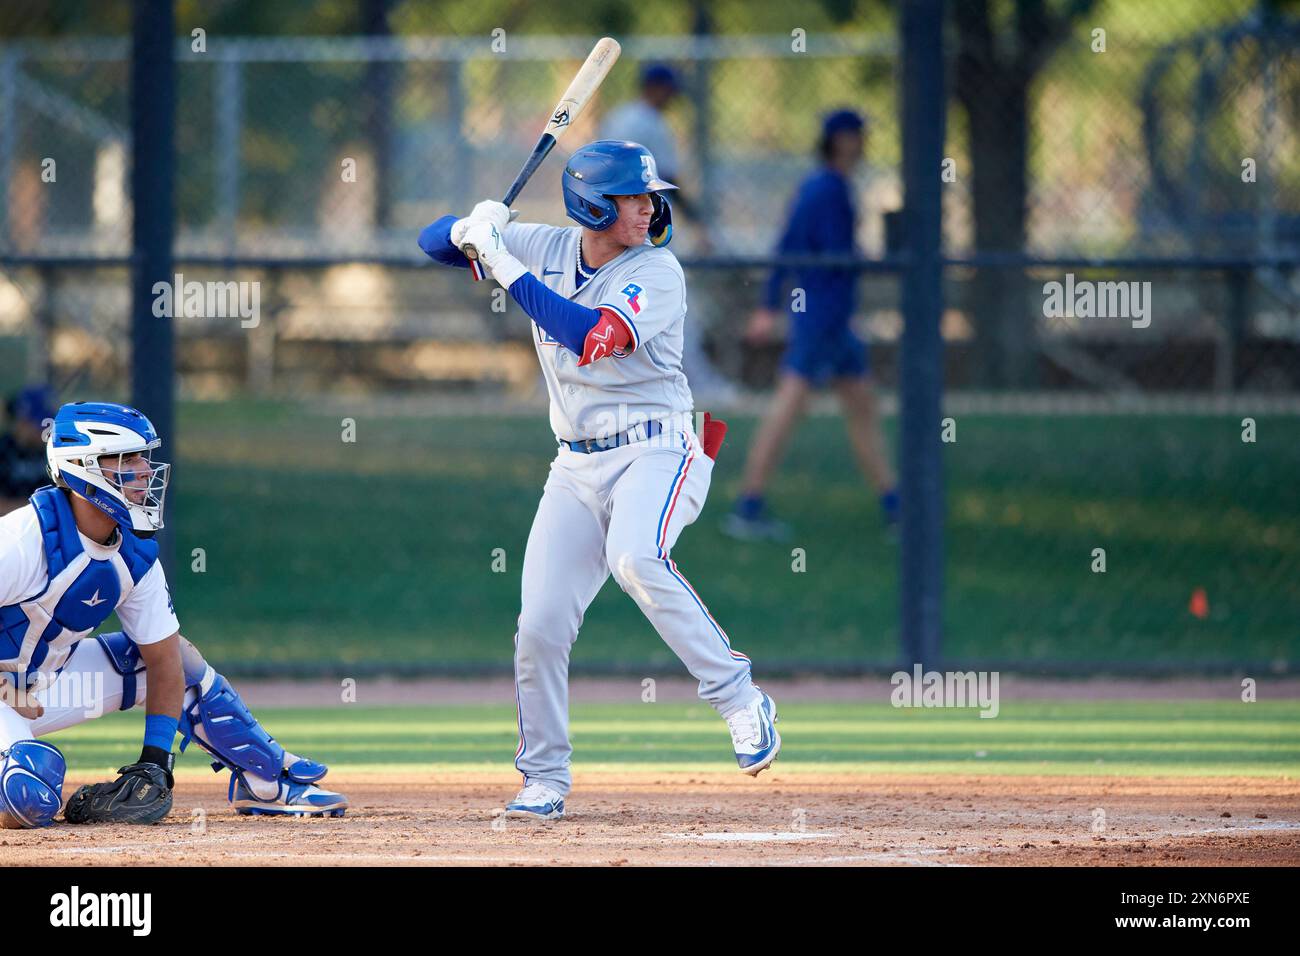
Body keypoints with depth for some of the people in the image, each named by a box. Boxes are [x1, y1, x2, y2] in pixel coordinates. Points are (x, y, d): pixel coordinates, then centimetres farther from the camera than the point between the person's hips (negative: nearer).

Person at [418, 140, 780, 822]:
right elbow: (435, 242, 10)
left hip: (656, 450, -5)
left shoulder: (658, 272, -12)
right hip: (577, 465, 5)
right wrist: (471, 230, -15)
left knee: (635, 558, -35)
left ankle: (741, 703, -26)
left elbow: (592, 337, -28)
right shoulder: (545, 248, 5)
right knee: (539, 627, -3)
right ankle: (544, 780, 13)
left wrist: (503, 264, -25)